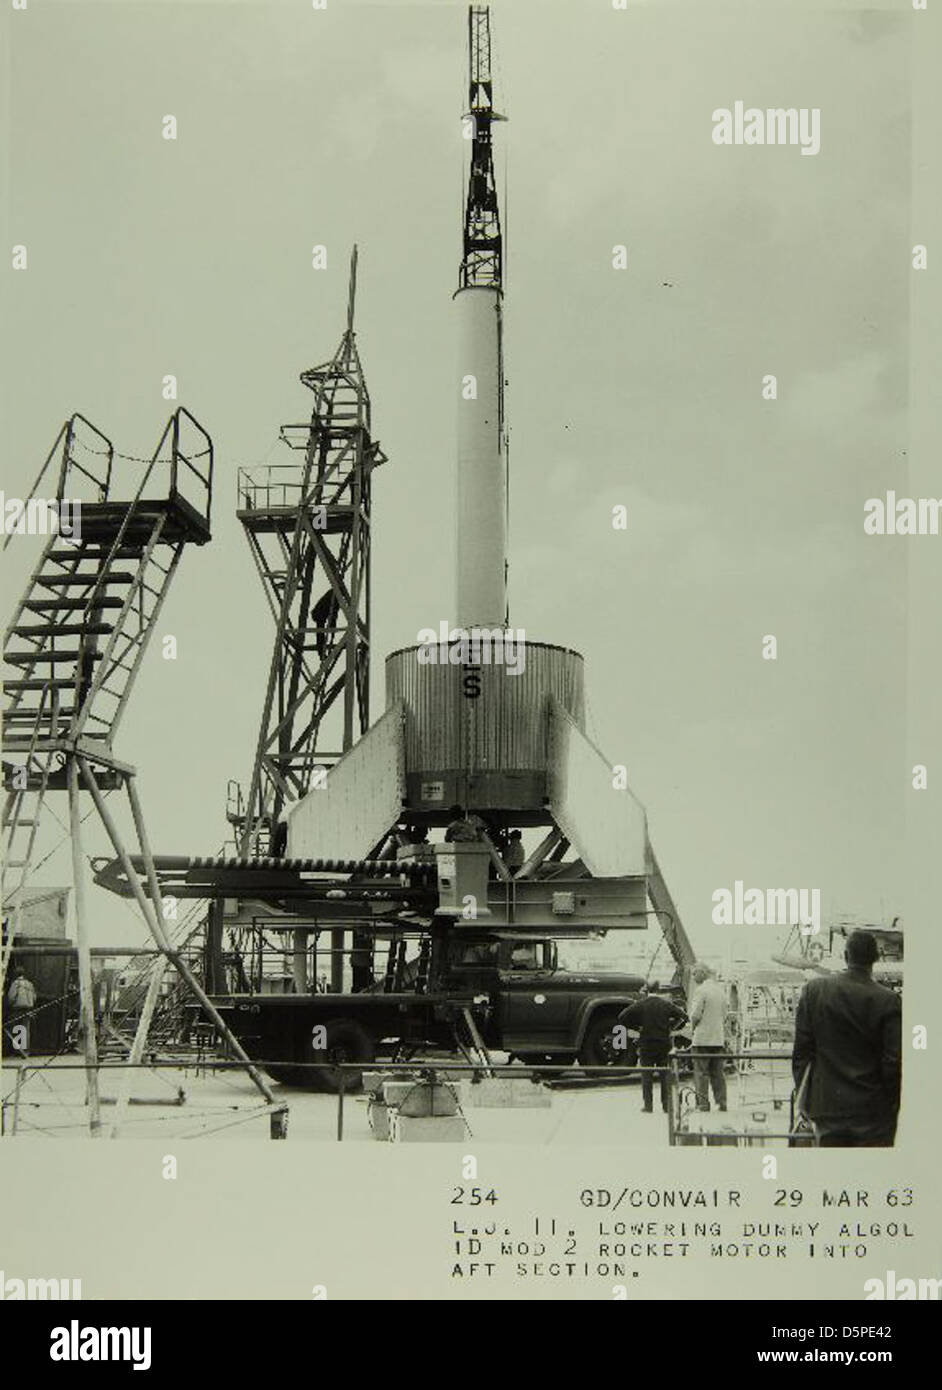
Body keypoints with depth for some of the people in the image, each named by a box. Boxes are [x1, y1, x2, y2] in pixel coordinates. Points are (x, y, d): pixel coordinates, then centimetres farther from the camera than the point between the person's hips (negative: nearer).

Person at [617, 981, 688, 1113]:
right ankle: (666, 1104, 9)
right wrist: (671, 1026, 8)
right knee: (665, 1075, 10)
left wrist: (637, 1027, 2)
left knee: (646, 1076, 5)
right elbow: (683, 1016, -3)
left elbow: (622, 1017, -8)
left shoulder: (640, 1004, -6)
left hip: (646, 1044, -1)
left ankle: (648, 1104, 1)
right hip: (664, 1044, 1)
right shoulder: (666, 1004, -3)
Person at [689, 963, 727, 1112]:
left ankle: (703, 1104, -3)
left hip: (702, 1038, -7)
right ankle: (721, 1103, 11)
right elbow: (724, 1016, 15)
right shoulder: (720, 990, 12)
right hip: (719, 1038, 7)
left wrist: (693, 1022, 5)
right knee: (718, 1072, 11)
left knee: (701, 1072, -2)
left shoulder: (701, 990, -11)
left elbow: (695, 1015, -15)